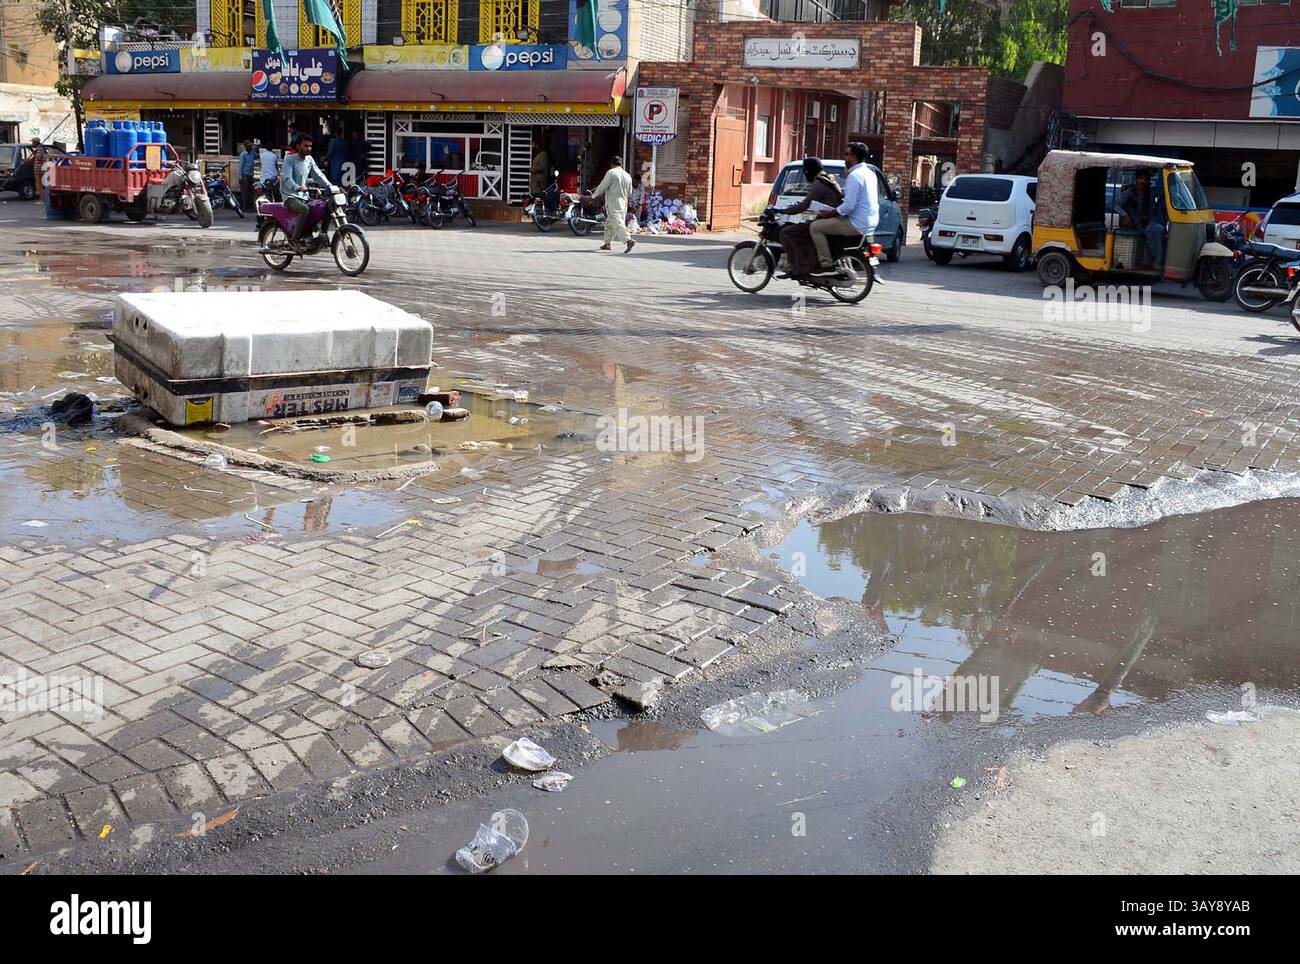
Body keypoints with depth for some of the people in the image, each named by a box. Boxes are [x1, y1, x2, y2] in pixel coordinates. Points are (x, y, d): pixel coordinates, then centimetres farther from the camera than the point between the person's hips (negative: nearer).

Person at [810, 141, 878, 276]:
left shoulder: (854, 176, -17)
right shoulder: (870, 173, 13)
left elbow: (849, 205, -24)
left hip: (857, 225, -10)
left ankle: (827, 266, -9)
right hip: (871, 223, 10)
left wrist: (829, 214, -12)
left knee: (815, 227, -7)